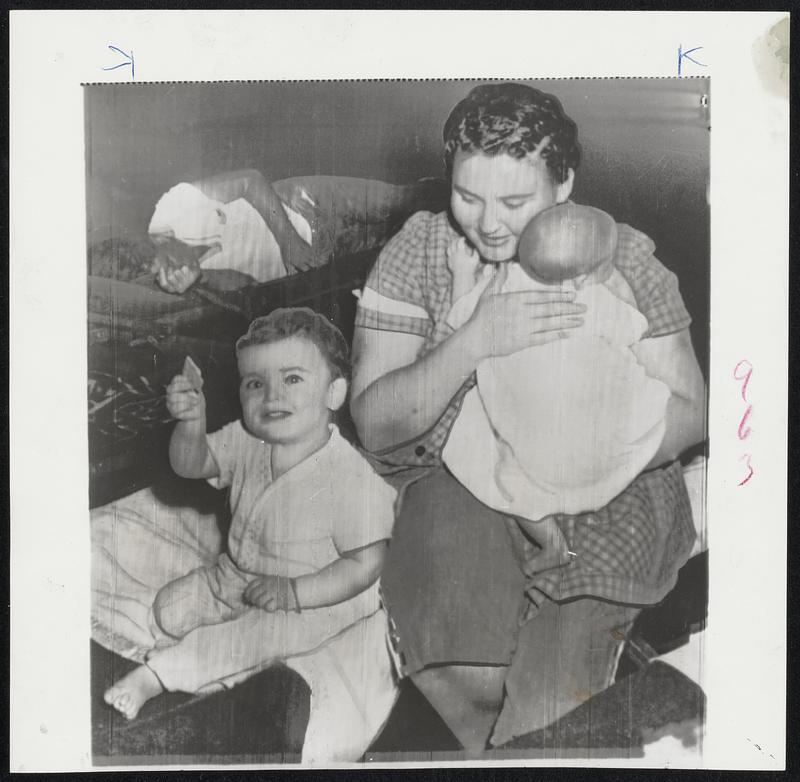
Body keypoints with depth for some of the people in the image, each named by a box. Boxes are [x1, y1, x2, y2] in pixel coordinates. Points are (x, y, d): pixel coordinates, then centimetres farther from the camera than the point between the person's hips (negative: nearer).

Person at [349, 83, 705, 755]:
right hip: (453, 483, 0)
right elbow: (374, 425, -11)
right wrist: (476, 341, -27)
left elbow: (688, 415, -3)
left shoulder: (624, 259, -5)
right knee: (471, 667, -23)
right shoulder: (417, 250, -5)